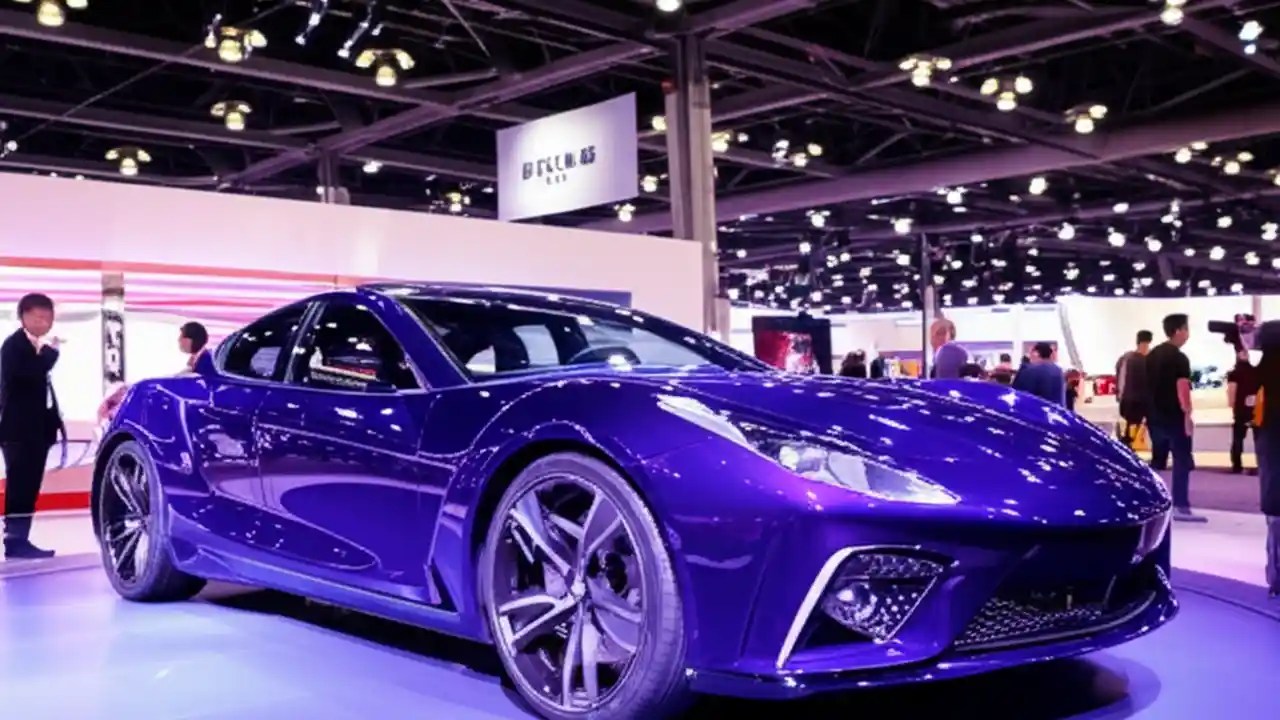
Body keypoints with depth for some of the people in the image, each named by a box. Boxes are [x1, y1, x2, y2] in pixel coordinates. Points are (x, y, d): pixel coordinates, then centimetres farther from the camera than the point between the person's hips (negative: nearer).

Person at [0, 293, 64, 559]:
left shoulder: (38, 347, 17)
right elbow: (28, 374, -26)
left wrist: (55, 419, 15)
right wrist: (50, 352, -14)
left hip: (36, 427, 8)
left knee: (29, 487, 9)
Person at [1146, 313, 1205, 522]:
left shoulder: (1152, 355, 14)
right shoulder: (1179, 357, -13)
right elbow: (1182, 388, -19)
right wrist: (1188, 415, -19)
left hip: (1155, 414, 8)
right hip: (1174, 416, -8)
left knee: (1157, 458, 16)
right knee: (1182, 460, -4)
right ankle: (1181, 507, -7)